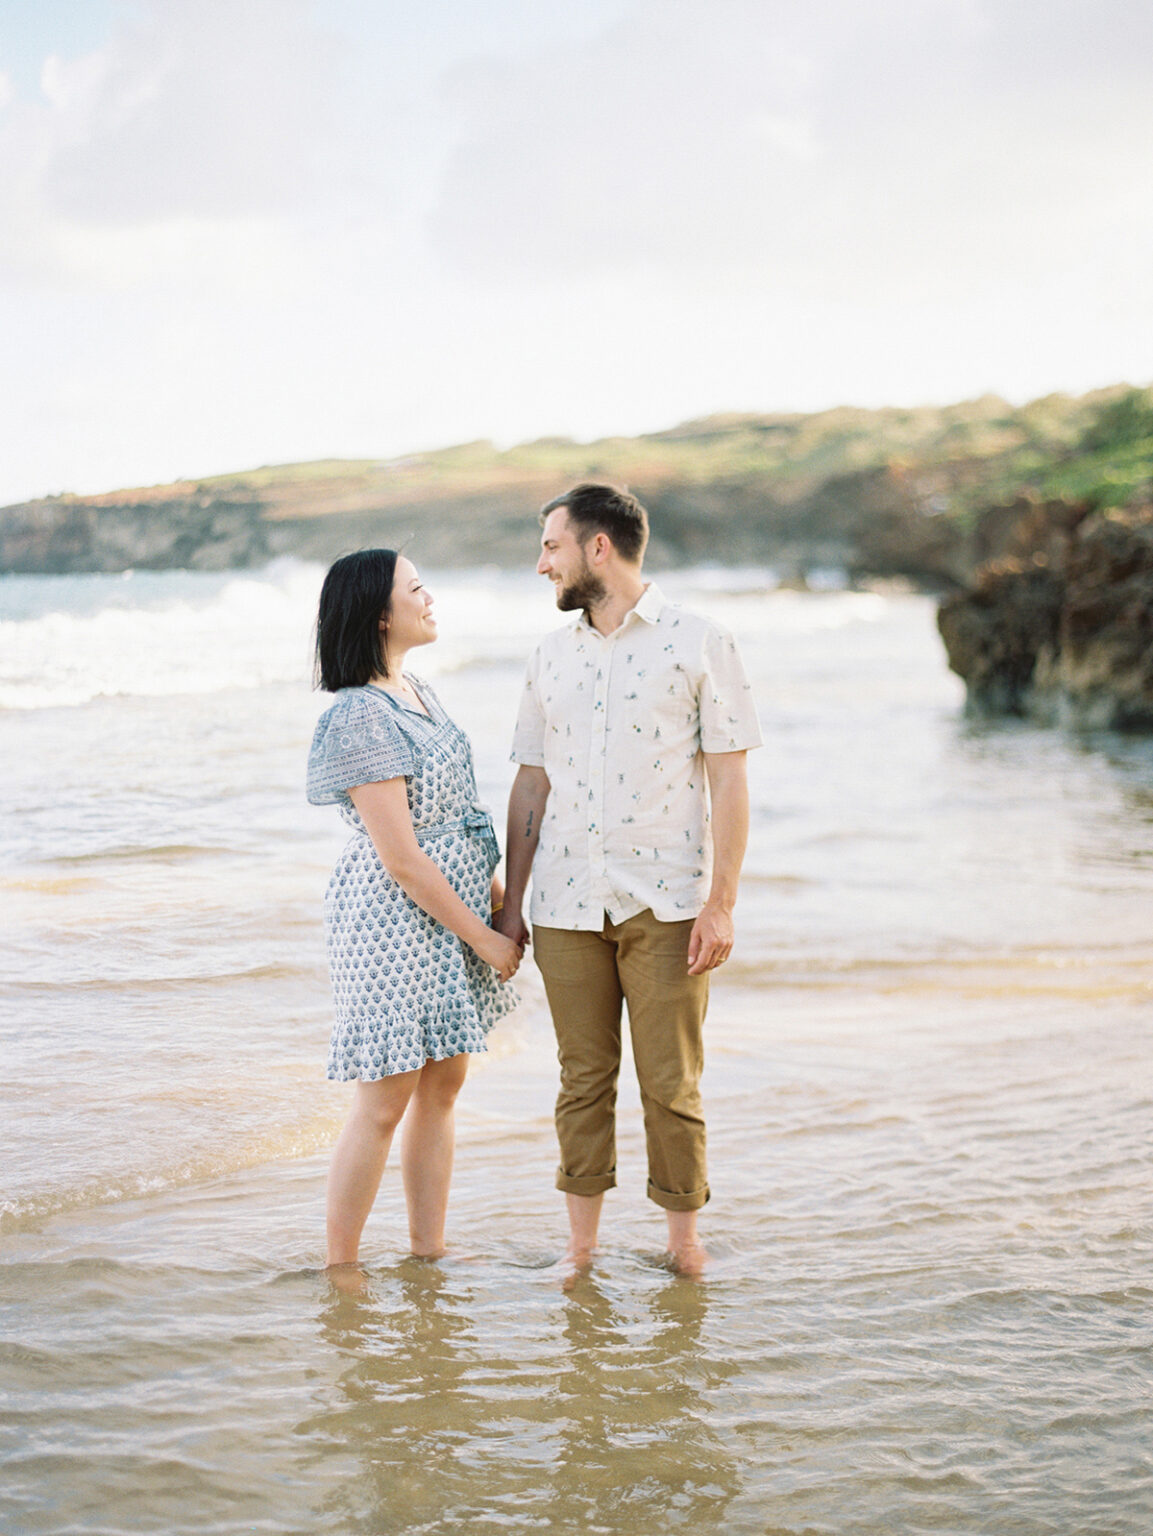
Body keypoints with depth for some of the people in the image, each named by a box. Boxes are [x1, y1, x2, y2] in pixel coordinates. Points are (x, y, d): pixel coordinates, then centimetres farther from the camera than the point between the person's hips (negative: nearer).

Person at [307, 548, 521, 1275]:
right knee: (385, 1104, -1)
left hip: (455, 909, 9)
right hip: (395, 922, -9)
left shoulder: (417, 692, 9)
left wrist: (501, 901, 10)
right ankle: (340, 1269, 12)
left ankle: (430, 1254, 22)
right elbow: (401, 861, -21)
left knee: (443, 1084, 12)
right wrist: (484, 939, -14)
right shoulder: (361, 717, -20)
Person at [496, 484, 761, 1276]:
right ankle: (582, 1247, 19)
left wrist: (721, 903, -10)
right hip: (567, 907, 4)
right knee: (583, 1080, 9)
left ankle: (686, 1242, 16)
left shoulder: (700, 642, -1)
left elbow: (729, 779, -4)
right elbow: (531, 785, 15)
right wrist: (511, 903, 11)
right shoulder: (552, 654, 12)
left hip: (667, 905, -4)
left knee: (672, 1085, 2)